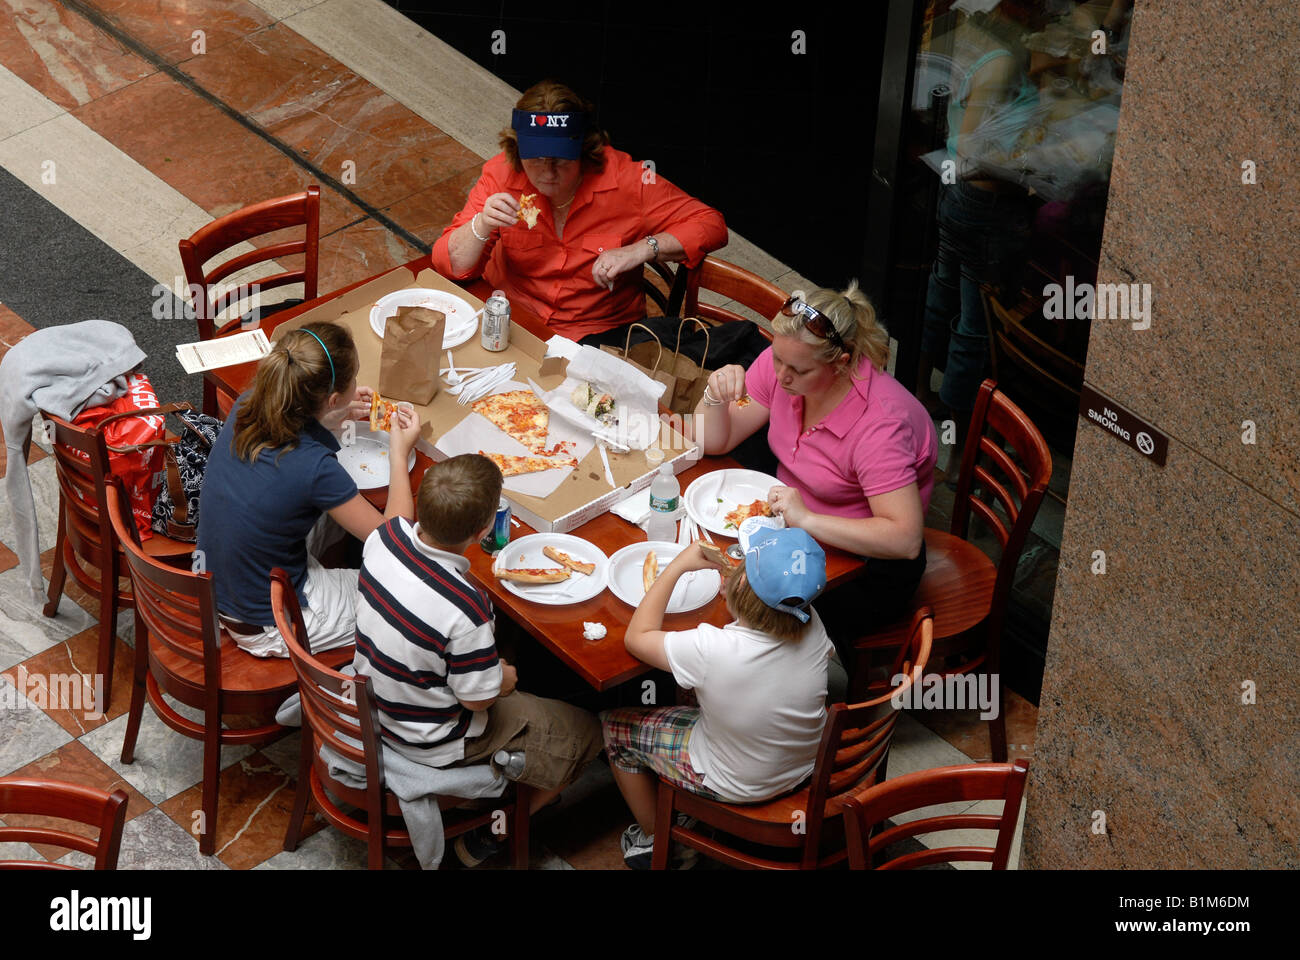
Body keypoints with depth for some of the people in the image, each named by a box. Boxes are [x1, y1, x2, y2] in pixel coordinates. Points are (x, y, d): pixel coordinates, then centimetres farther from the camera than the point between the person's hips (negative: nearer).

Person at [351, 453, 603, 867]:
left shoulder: (385, 536, -21)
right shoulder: (465, 608, -40)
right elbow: (478, 696, -23)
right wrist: (506, 677, -5)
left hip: (371, 704, 8)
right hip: (435, 742, -8)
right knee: (583, 734, 9)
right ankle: (487, 837, 21)